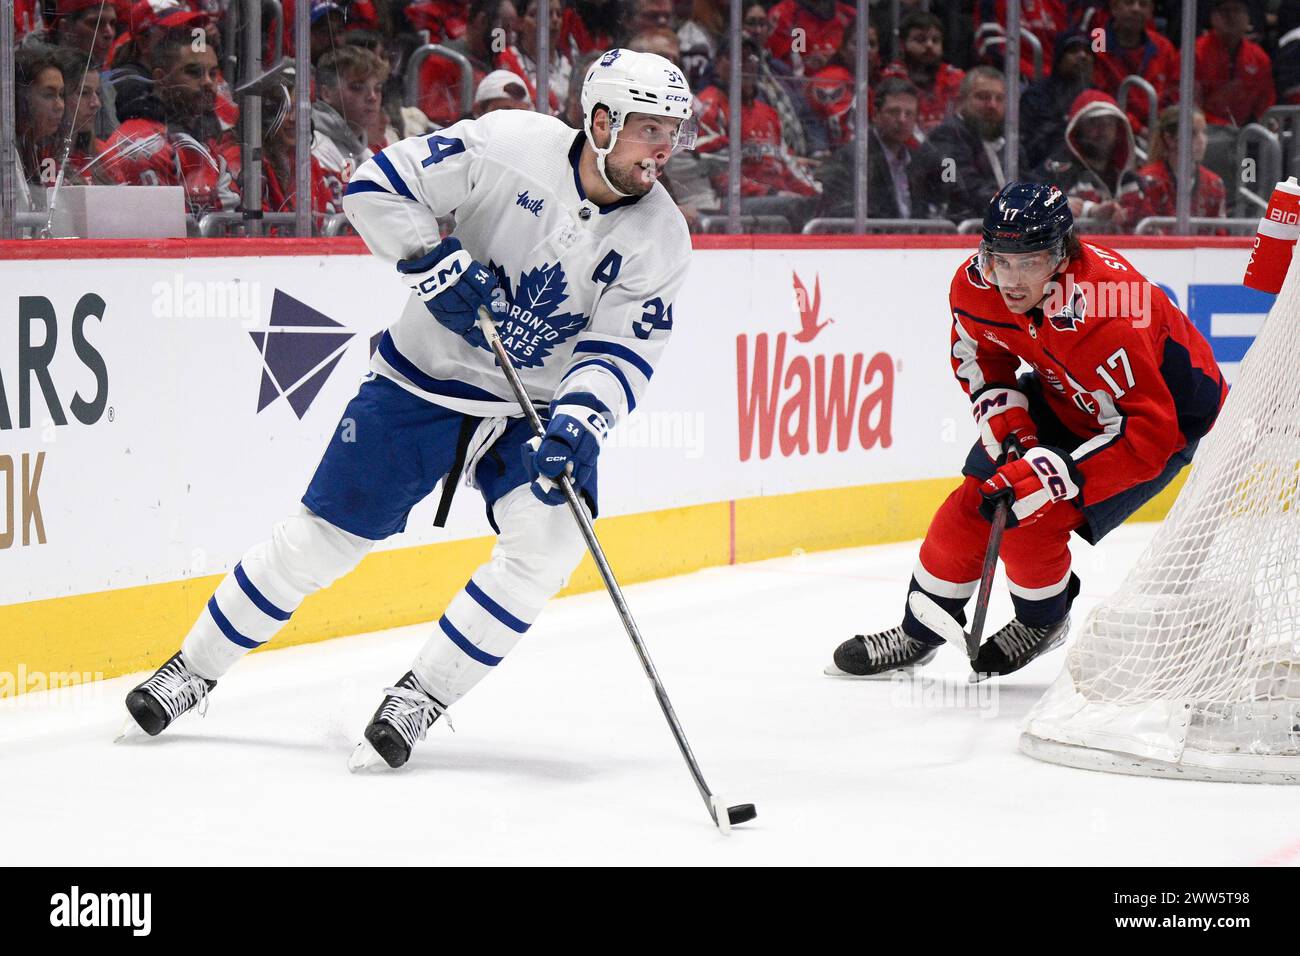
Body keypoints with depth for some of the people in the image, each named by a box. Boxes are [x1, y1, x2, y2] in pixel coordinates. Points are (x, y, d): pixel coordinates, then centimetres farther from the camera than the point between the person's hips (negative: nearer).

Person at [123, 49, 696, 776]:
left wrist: (578, 423, -32)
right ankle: (195, 668, 21)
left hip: (541, 406, 2)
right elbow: (380, 186, -14)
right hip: (425, 380, -2)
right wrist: (436, 268, -24)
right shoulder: (510, 145, -18)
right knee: (323, 538, 1)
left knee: (550, 541, -22)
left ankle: (420, 698, -6)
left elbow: (623, 352, -15)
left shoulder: (660, 239, -11)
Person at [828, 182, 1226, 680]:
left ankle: (1043, 621, 12)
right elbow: (975, 352, 4)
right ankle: (919, 633, 19)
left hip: (1169, 410, -7)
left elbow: (1147, 434, -38)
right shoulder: (976, 281, -20)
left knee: (1030, 520, -19)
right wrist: (1000, 409, -12)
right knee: (975, 500, -1)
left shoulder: (1105, 319, -40)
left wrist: (1055, 473, -42)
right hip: (1063, 395, 7)